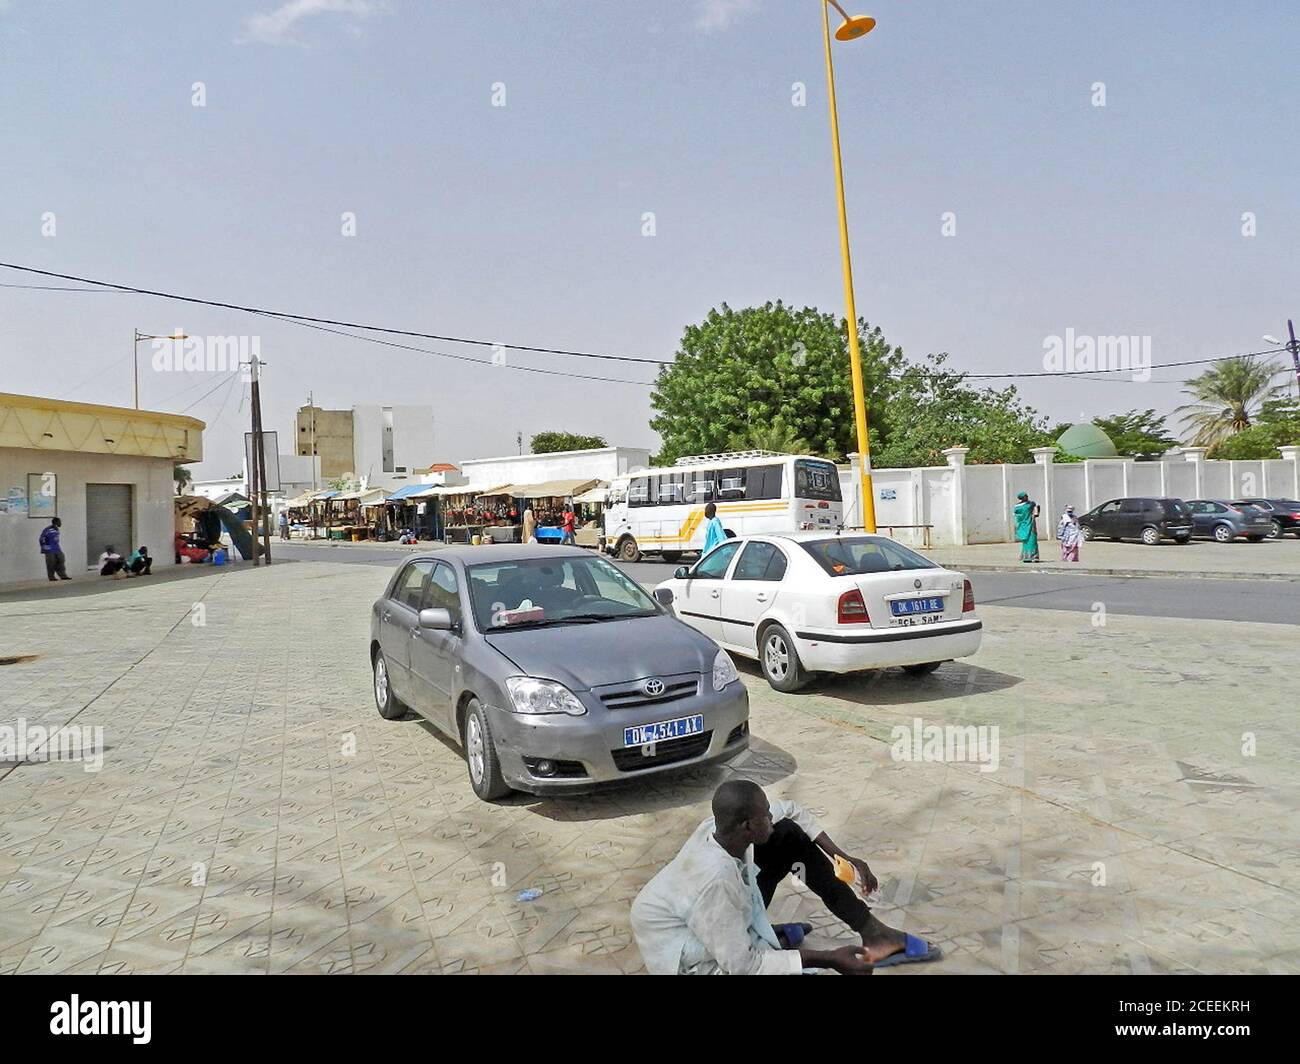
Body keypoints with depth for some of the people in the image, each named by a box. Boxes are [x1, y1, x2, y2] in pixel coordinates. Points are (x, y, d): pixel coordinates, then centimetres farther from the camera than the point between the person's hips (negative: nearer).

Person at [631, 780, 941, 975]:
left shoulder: (723, 827, -17)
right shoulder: (716, 879, -39)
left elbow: (793, 812, 1)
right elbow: (742, 966, -31)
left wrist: (844, 858, -4)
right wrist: (829, 959, -28)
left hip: (721, 916, 8)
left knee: (790, 835, -3)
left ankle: (871, 930, 3)